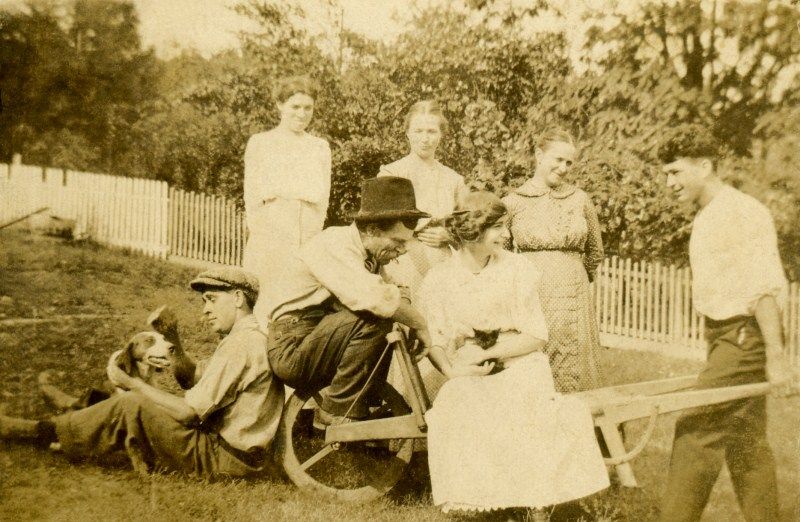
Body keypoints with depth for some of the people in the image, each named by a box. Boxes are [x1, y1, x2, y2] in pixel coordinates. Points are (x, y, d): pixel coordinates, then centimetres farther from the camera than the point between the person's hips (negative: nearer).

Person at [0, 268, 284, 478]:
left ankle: (46, 432, 1)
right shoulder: (249, 337, 14)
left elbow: (189, 412, -20)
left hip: (226, 457, -10)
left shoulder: (241, 344, -19)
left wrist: (131, 382, -10)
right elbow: (193, 382, 15)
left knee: (131, 406, -12)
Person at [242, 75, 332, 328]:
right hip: (268, 239, -2)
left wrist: (311, 236, 1)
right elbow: (252, 197, 4)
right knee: (265, 305, -2)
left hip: (308, 241, 2)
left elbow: (322, 201, 10)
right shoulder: (260, 143, 7)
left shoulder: (320, 147, 13)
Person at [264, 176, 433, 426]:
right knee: (374, 319, -26)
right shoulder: (334, 244, -19)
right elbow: (375, 299, -33)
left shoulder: (373, 255, 10)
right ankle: (337, 412, -16)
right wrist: (422, 326, -21)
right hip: (291, 347, -9)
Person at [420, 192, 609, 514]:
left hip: (519, 364, 0)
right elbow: (434, 343, 5)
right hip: (469, 377, 1)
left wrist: (486, 354, -12)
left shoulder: (516, 268, 3)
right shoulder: (438, 280, 5)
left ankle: (535, 502, -19)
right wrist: (451, 369, -18)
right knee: (457, 411, -32)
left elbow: (537, 337, 0)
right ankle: (478, 498, -19)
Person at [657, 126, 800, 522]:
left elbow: (766, 286, -19)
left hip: (743, 337, -9)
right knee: (746, 444, 13)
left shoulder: (743, 212, -13)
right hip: (726, 338, 9)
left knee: (696, 431, -10)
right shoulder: (705, 218, 15)